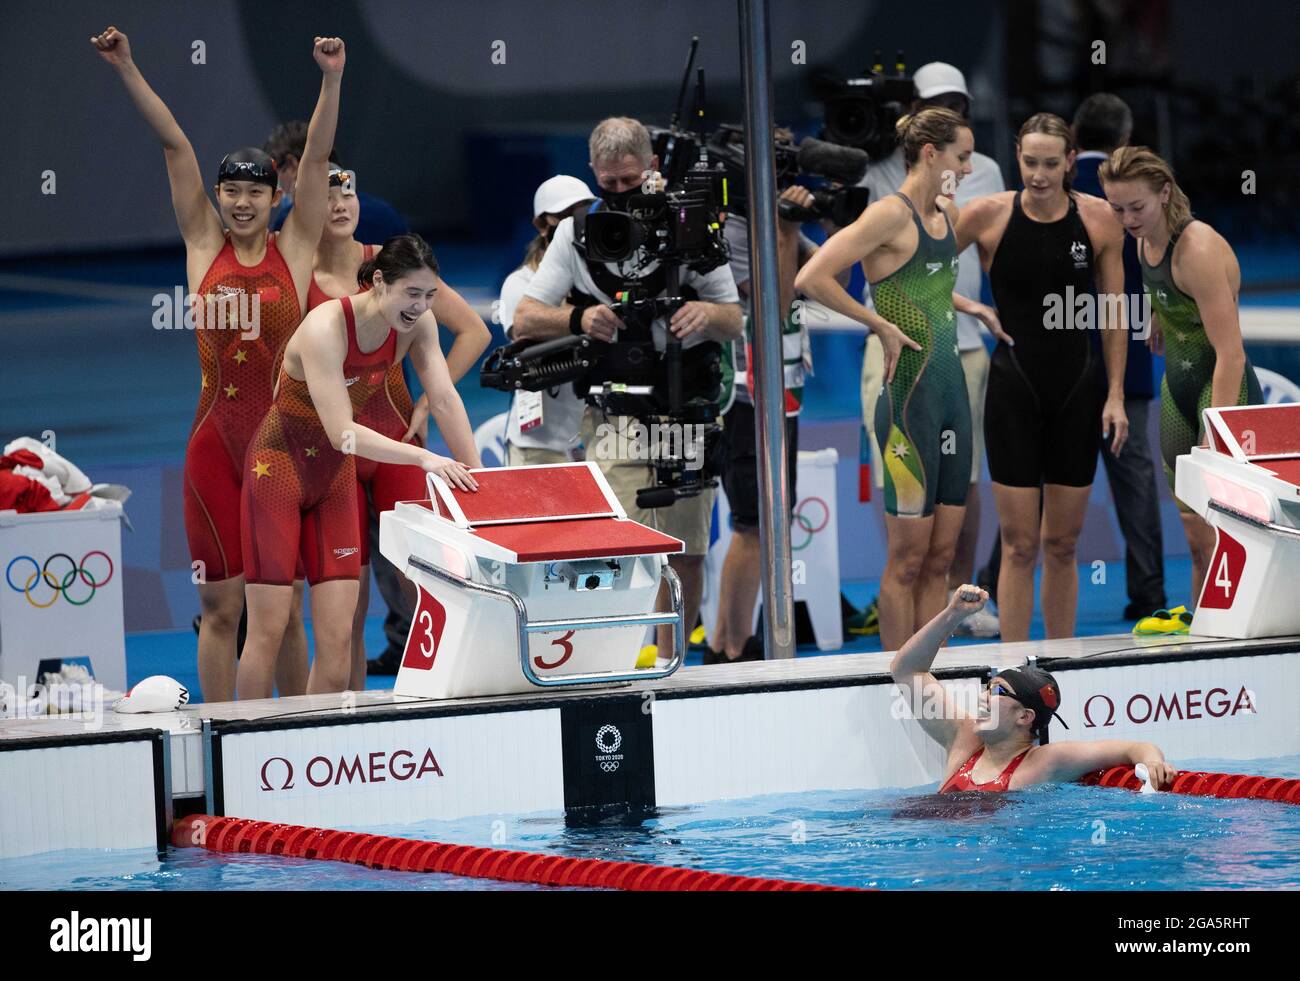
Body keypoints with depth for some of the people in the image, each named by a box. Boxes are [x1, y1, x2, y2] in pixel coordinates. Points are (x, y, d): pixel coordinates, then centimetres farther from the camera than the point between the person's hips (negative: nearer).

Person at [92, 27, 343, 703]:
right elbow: (174, 145, 6)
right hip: (215, 439, 1)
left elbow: (317, 158, -4)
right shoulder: (204, 245, 8)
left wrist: (332, 79, -15)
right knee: (220, 605, 4)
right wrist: (126, 70, 5)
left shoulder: (295, 250, 5)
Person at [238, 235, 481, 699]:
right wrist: (423, 458, -40)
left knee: (337, 636, -2)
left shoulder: (416, 323, -11)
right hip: (278, 465, -6)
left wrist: (475, 476, -18)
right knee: (268, 630, -5)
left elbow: (444, 399, -9)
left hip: (335, 473, 6)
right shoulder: (326, 328, -30)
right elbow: (343, 433, -35)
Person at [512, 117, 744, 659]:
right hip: (614, 415, -1)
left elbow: (735, 322, 6)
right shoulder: (576, 232, 5)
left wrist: (706, 312, -18)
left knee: (687, 554, 4)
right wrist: (579, 318, -15)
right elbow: (525, 320, 5)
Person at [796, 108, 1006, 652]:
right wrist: (880, 325, -16)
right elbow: (810, 279, -20)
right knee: (908, 558, -3)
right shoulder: (891, 214, -12)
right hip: (909, 396, -8)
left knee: (940, 555, 9)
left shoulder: (947, 214, 13)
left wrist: (970, 307, 19)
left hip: (951, 386, 8)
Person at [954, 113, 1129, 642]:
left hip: (1078, 389, 2)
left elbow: (1113, 314, 4)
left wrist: (1116, 394, 1)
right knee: (1020, 544, -3)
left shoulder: (1099, 219, -2)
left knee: (1063, 544, 10)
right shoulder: (987, 216, -8)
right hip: (1013, 389, -2)